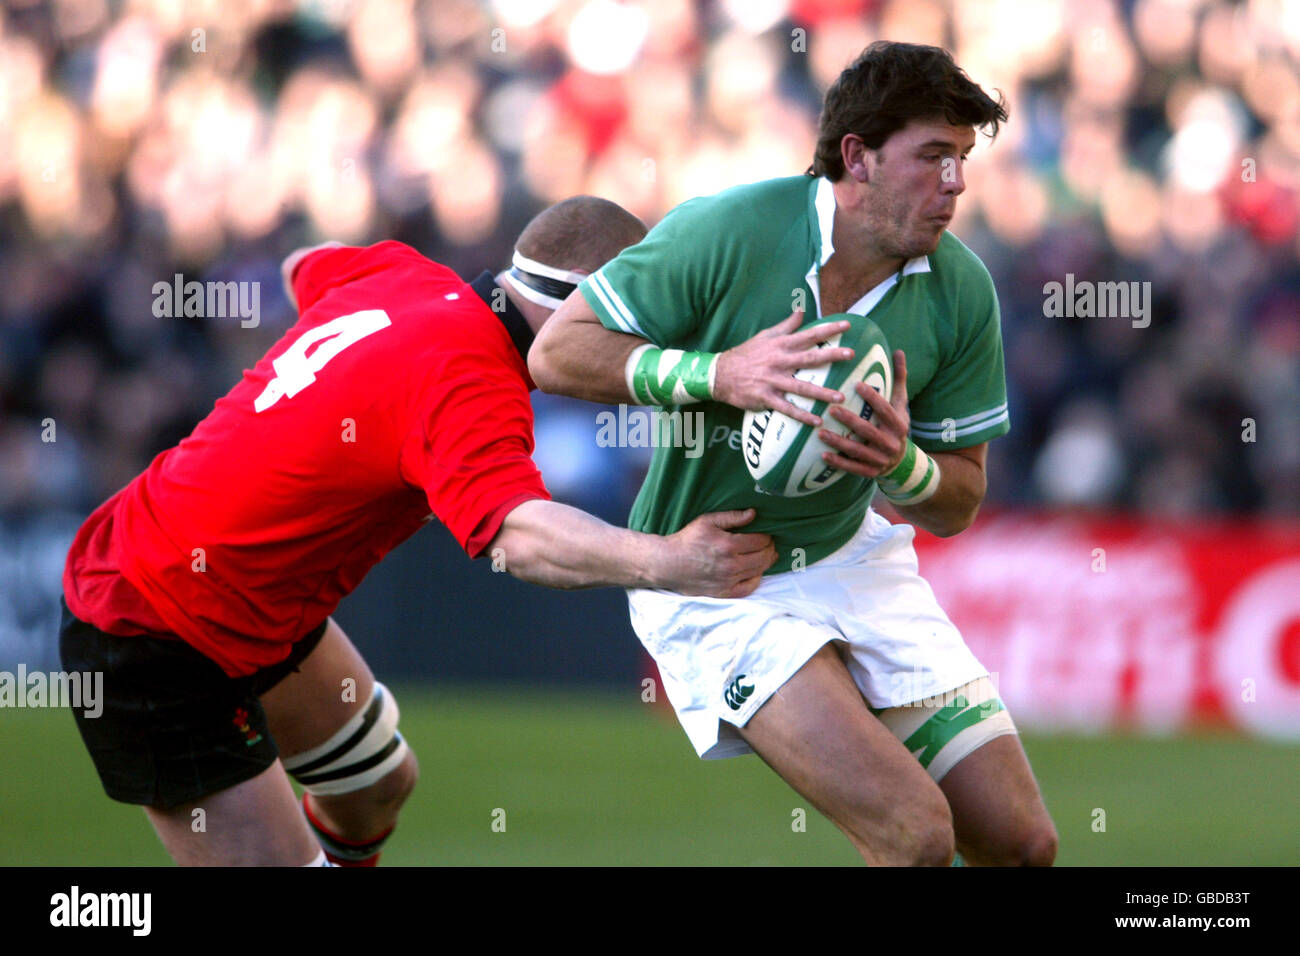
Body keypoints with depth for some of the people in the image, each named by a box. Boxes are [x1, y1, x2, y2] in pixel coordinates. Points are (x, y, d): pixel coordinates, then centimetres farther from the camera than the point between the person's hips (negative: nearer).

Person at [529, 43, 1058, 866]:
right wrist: (718, 374, -29)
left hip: (856, 555, 6)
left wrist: (899, 464, -23)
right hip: (710, 584, -6)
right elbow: (557, 352, -17)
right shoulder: (727, 234, -21)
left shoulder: (960, 290, -8)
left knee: (1022, 843, 1)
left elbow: (958, 505, 0)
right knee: (916, 833, -21)